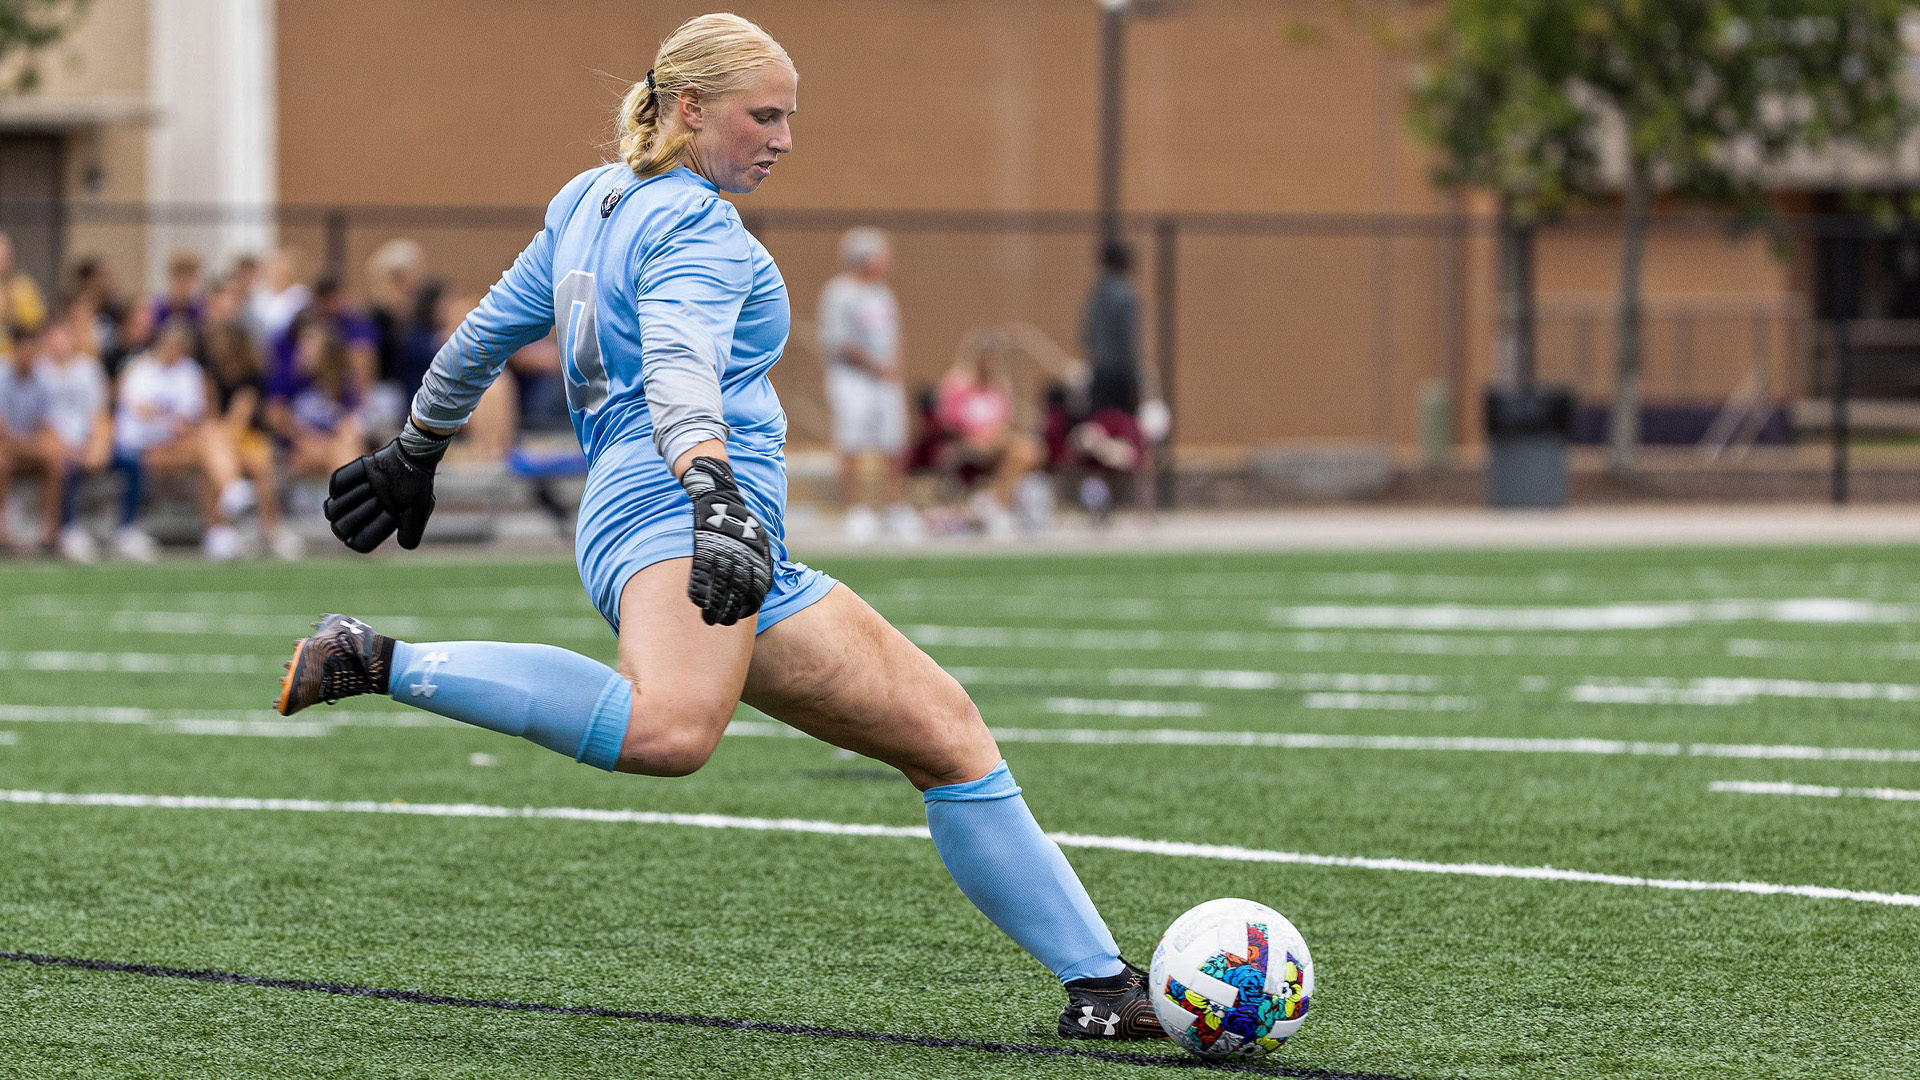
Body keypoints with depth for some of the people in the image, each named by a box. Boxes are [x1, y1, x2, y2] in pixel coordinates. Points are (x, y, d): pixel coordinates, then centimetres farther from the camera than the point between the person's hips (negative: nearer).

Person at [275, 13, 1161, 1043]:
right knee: (670, 729, -42)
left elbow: (488, 328, 32)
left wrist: (416, 450, 44)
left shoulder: (589, 199, 24)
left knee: (949, 736, 10)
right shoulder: (699, 229, -5)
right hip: (671, 507, -11)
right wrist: (716, 497, -40)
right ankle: (376, 662, -26)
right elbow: (678, 369, -24)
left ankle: (1098, 980, 9)